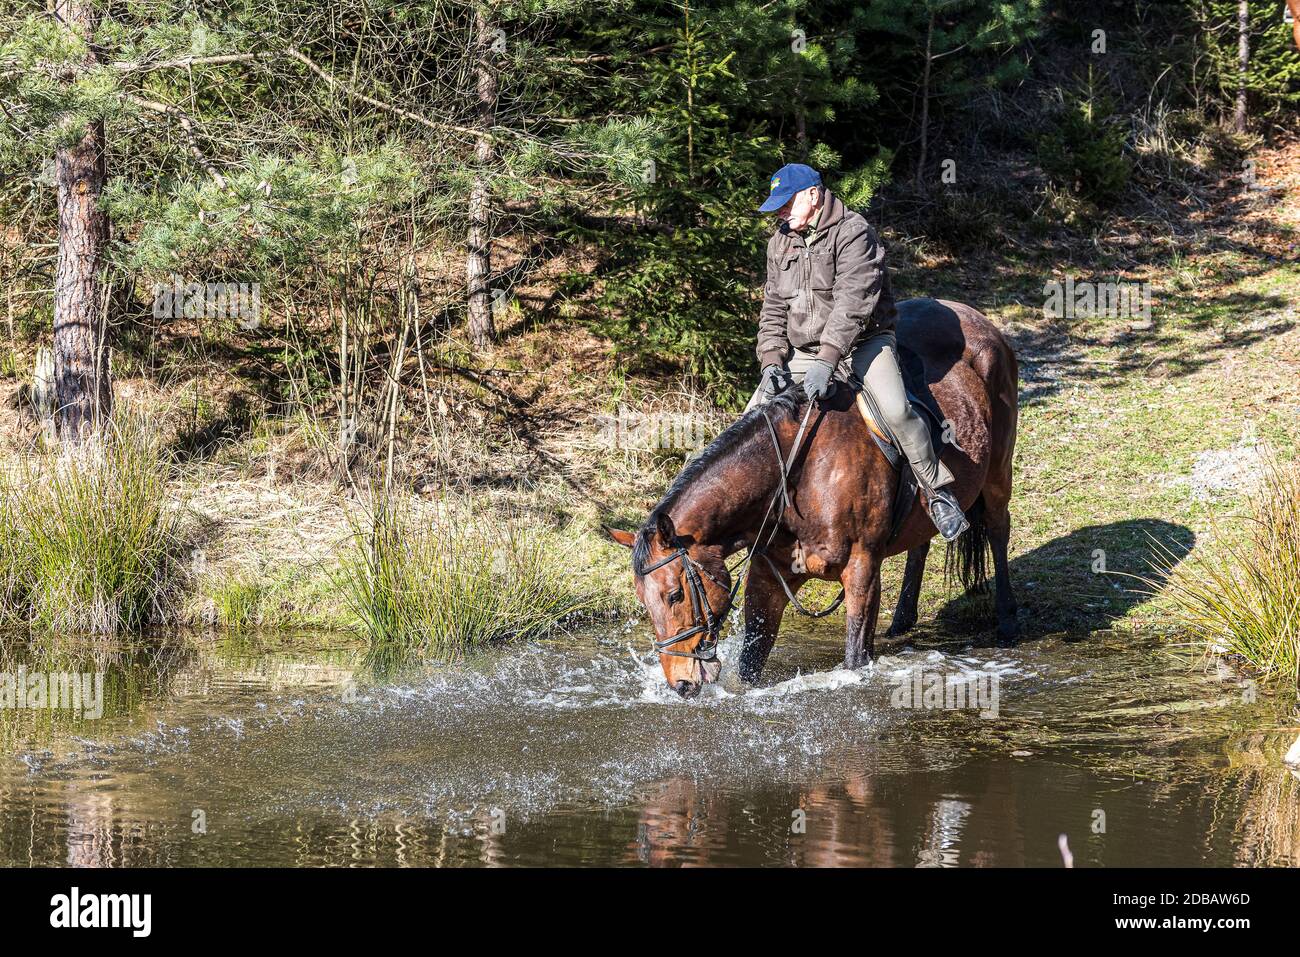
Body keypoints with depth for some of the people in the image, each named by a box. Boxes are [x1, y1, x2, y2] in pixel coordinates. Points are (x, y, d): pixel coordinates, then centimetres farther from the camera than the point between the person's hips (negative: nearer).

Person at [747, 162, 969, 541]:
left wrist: (827, 361, -34)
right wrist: (772, 361, -9)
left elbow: (852, 303, -24)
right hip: (803, 352, 6)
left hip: (863, 342, -6)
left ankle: (937, 492, -16)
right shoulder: (780, 243, 9)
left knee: (896, 410, -30)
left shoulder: (853, 232, -14)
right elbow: (774, 310, 9)